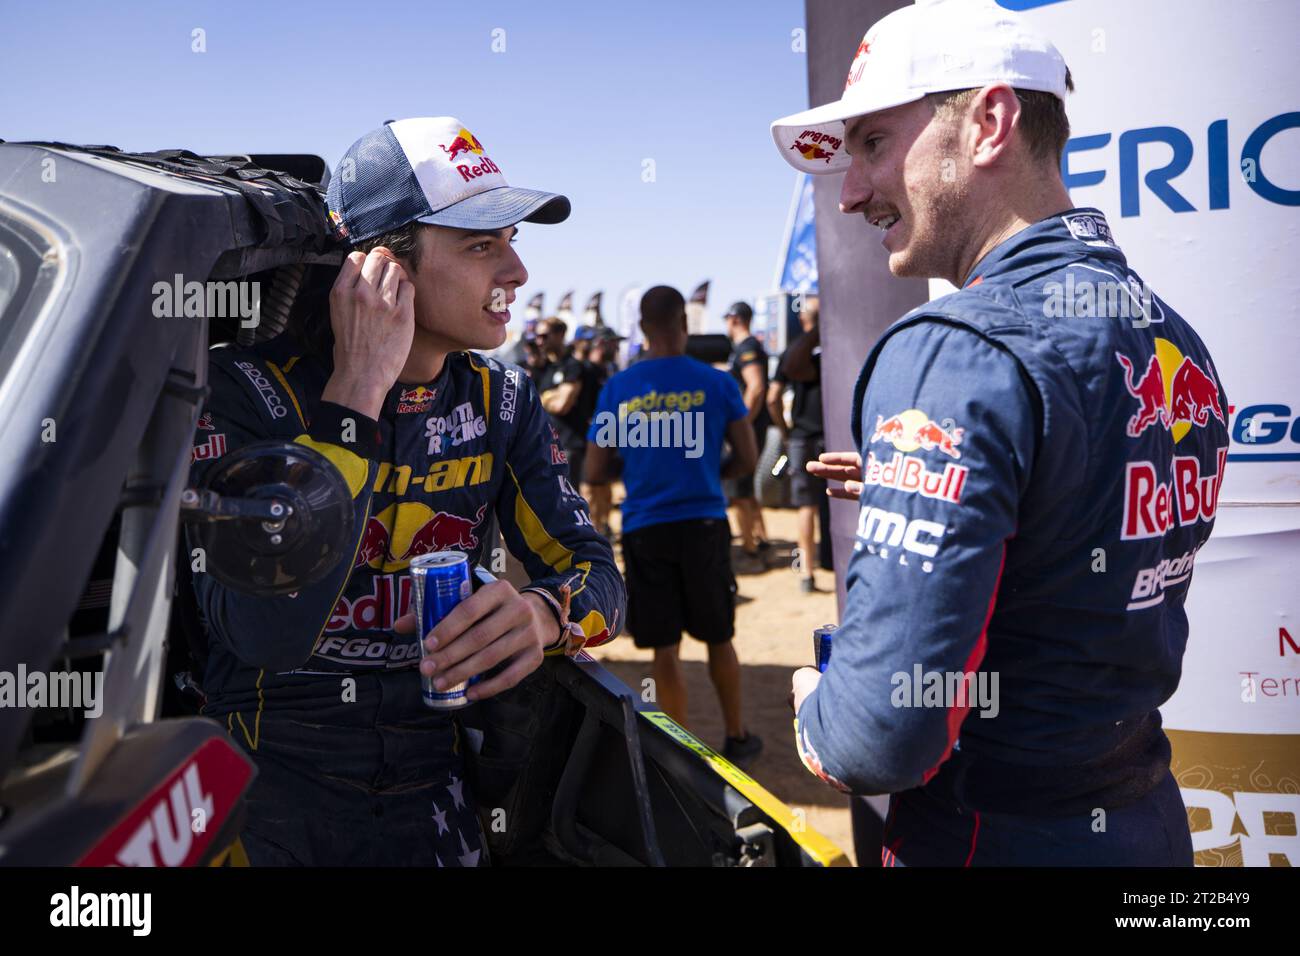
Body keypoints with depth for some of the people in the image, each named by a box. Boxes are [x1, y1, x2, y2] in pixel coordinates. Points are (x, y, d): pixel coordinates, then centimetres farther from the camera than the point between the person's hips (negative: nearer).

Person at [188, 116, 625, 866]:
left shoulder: (504, 401, 3)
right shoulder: (248, 388, -13)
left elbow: (595, 569, -2)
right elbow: (268, 634, -25)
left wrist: (545, 613, -25)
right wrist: (357, 391, -25)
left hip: (432, 775, 2)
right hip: (274, 774, -2)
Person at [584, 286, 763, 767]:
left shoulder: (616, 389, -1)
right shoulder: (716, 384, -3)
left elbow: (594, 474, 1)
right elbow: (747, 459, 1)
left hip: (644, 529, 0)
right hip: (704, 524, 0)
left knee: (664, 647, 8)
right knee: (718, 637, 16)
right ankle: (737, 737, 29)